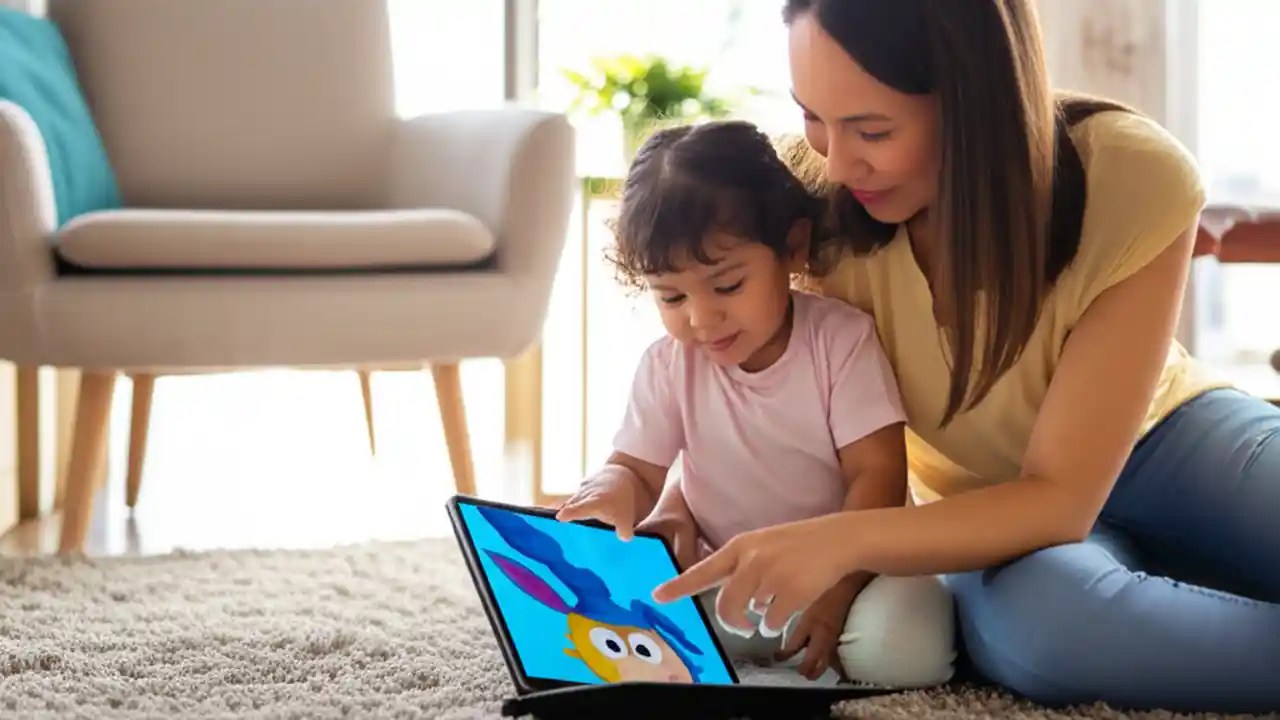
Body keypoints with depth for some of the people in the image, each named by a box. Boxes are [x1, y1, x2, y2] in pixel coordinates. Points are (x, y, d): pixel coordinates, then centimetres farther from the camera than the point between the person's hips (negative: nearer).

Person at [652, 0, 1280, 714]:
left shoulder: (1137, 181, -28)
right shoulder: (816, 197, -23)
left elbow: (1062, 497, -28)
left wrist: (846, 540, -41)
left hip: (1164, 439, -1)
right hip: (993, 508, 2)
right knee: (1030, 624, -36)